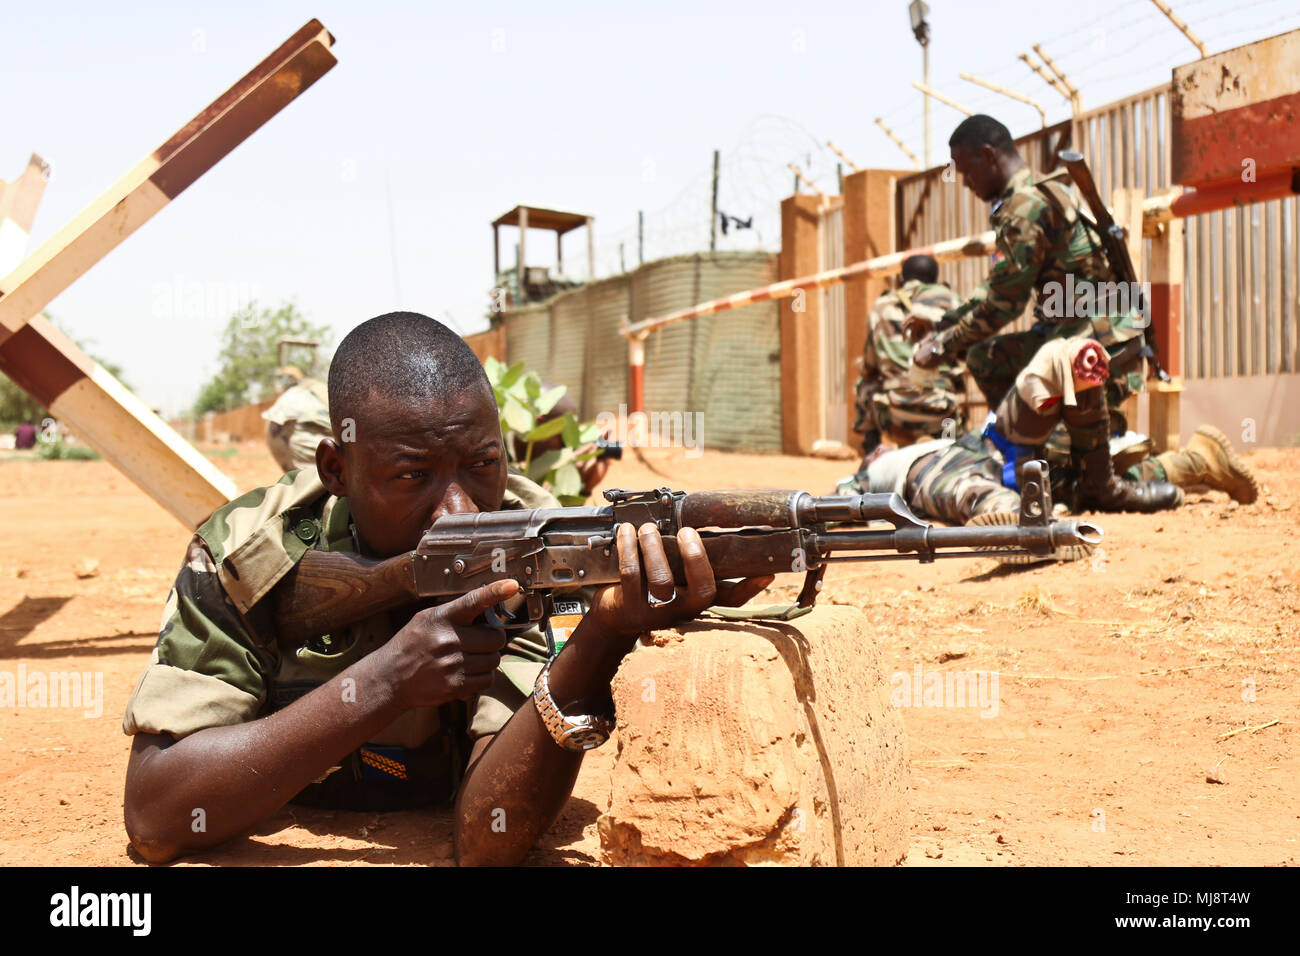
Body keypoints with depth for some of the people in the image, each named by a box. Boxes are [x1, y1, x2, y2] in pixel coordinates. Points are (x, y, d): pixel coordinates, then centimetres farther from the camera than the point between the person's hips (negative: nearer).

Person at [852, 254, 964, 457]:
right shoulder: (948, 300, 8)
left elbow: (868, 367, 17)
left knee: (865, 386, 32)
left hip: (896, 418, 0)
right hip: (941, 417, 0)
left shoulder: (881, 307, 10)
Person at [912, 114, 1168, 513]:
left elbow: (1004, 301, -18)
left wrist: (944, 346, -7)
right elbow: (1000, 287, 21)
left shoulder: (1025, 206, -18)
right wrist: (945, 326, 16)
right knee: (984, 357, 16)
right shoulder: (1041, 192, 15)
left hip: (1105, 337, -11)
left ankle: (1098, 484, -27)